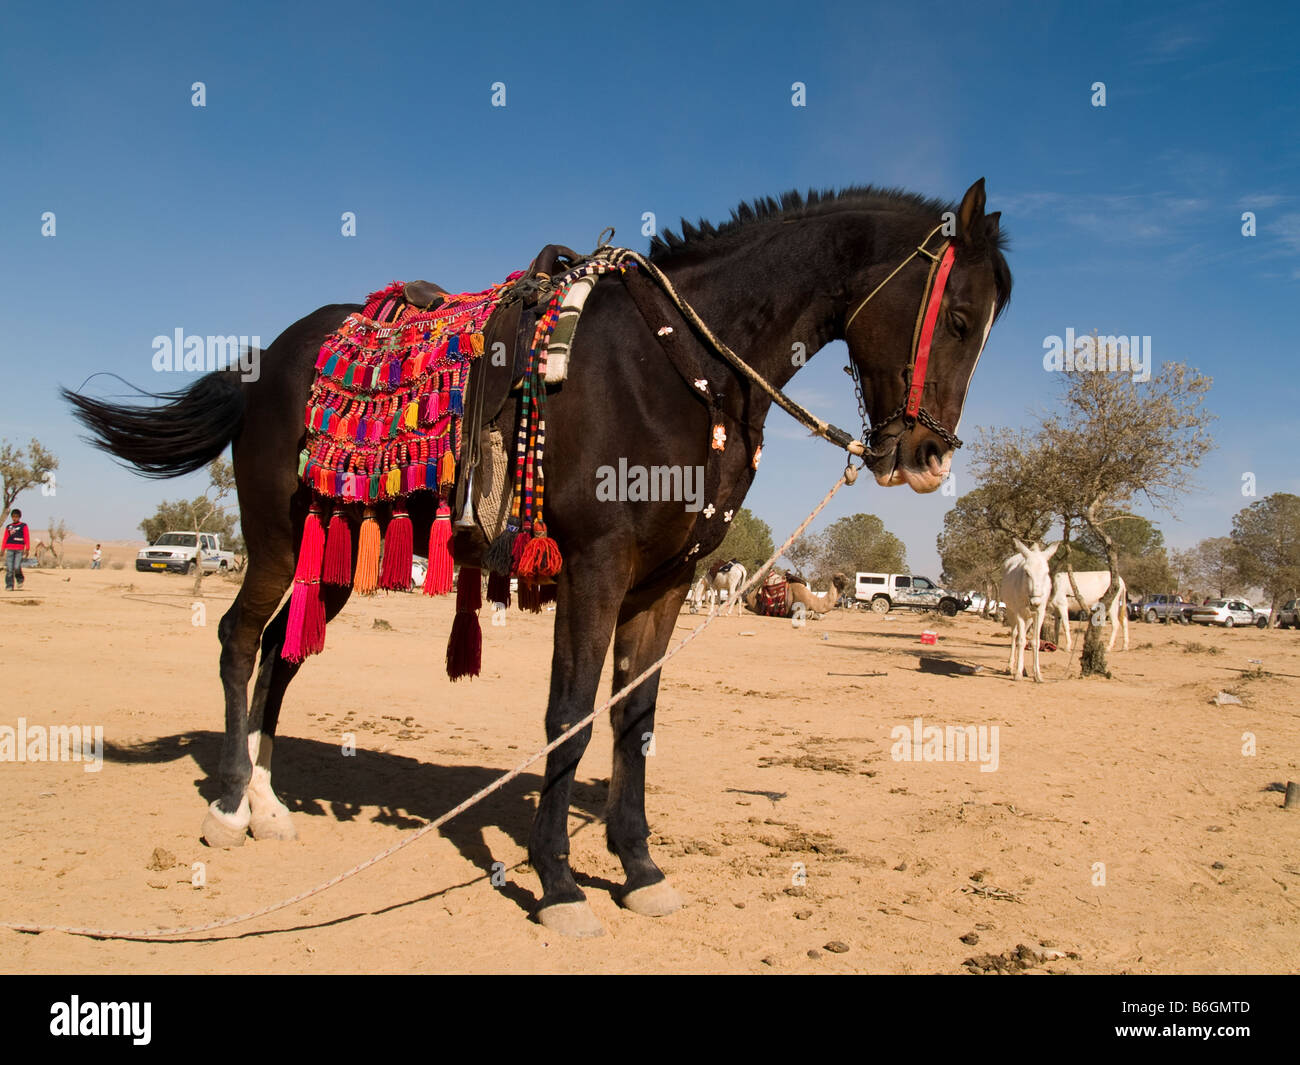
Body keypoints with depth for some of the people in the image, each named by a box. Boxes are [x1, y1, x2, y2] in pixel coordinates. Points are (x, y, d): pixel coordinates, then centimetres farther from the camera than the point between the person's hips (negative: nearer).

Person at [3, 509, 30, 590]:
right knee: (9, 569, -4)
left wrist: (27, 549, -6)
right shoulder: (8, 527, 15)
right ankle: (9, 586, 0)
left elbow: (26, 537, 2)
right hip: (9, 549, 3)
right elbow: (5, 538, 16)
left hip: (19, 550, -3)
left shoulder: (23, 526, 6)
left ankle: (20, 580, 15)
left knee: (17, 567, -13)